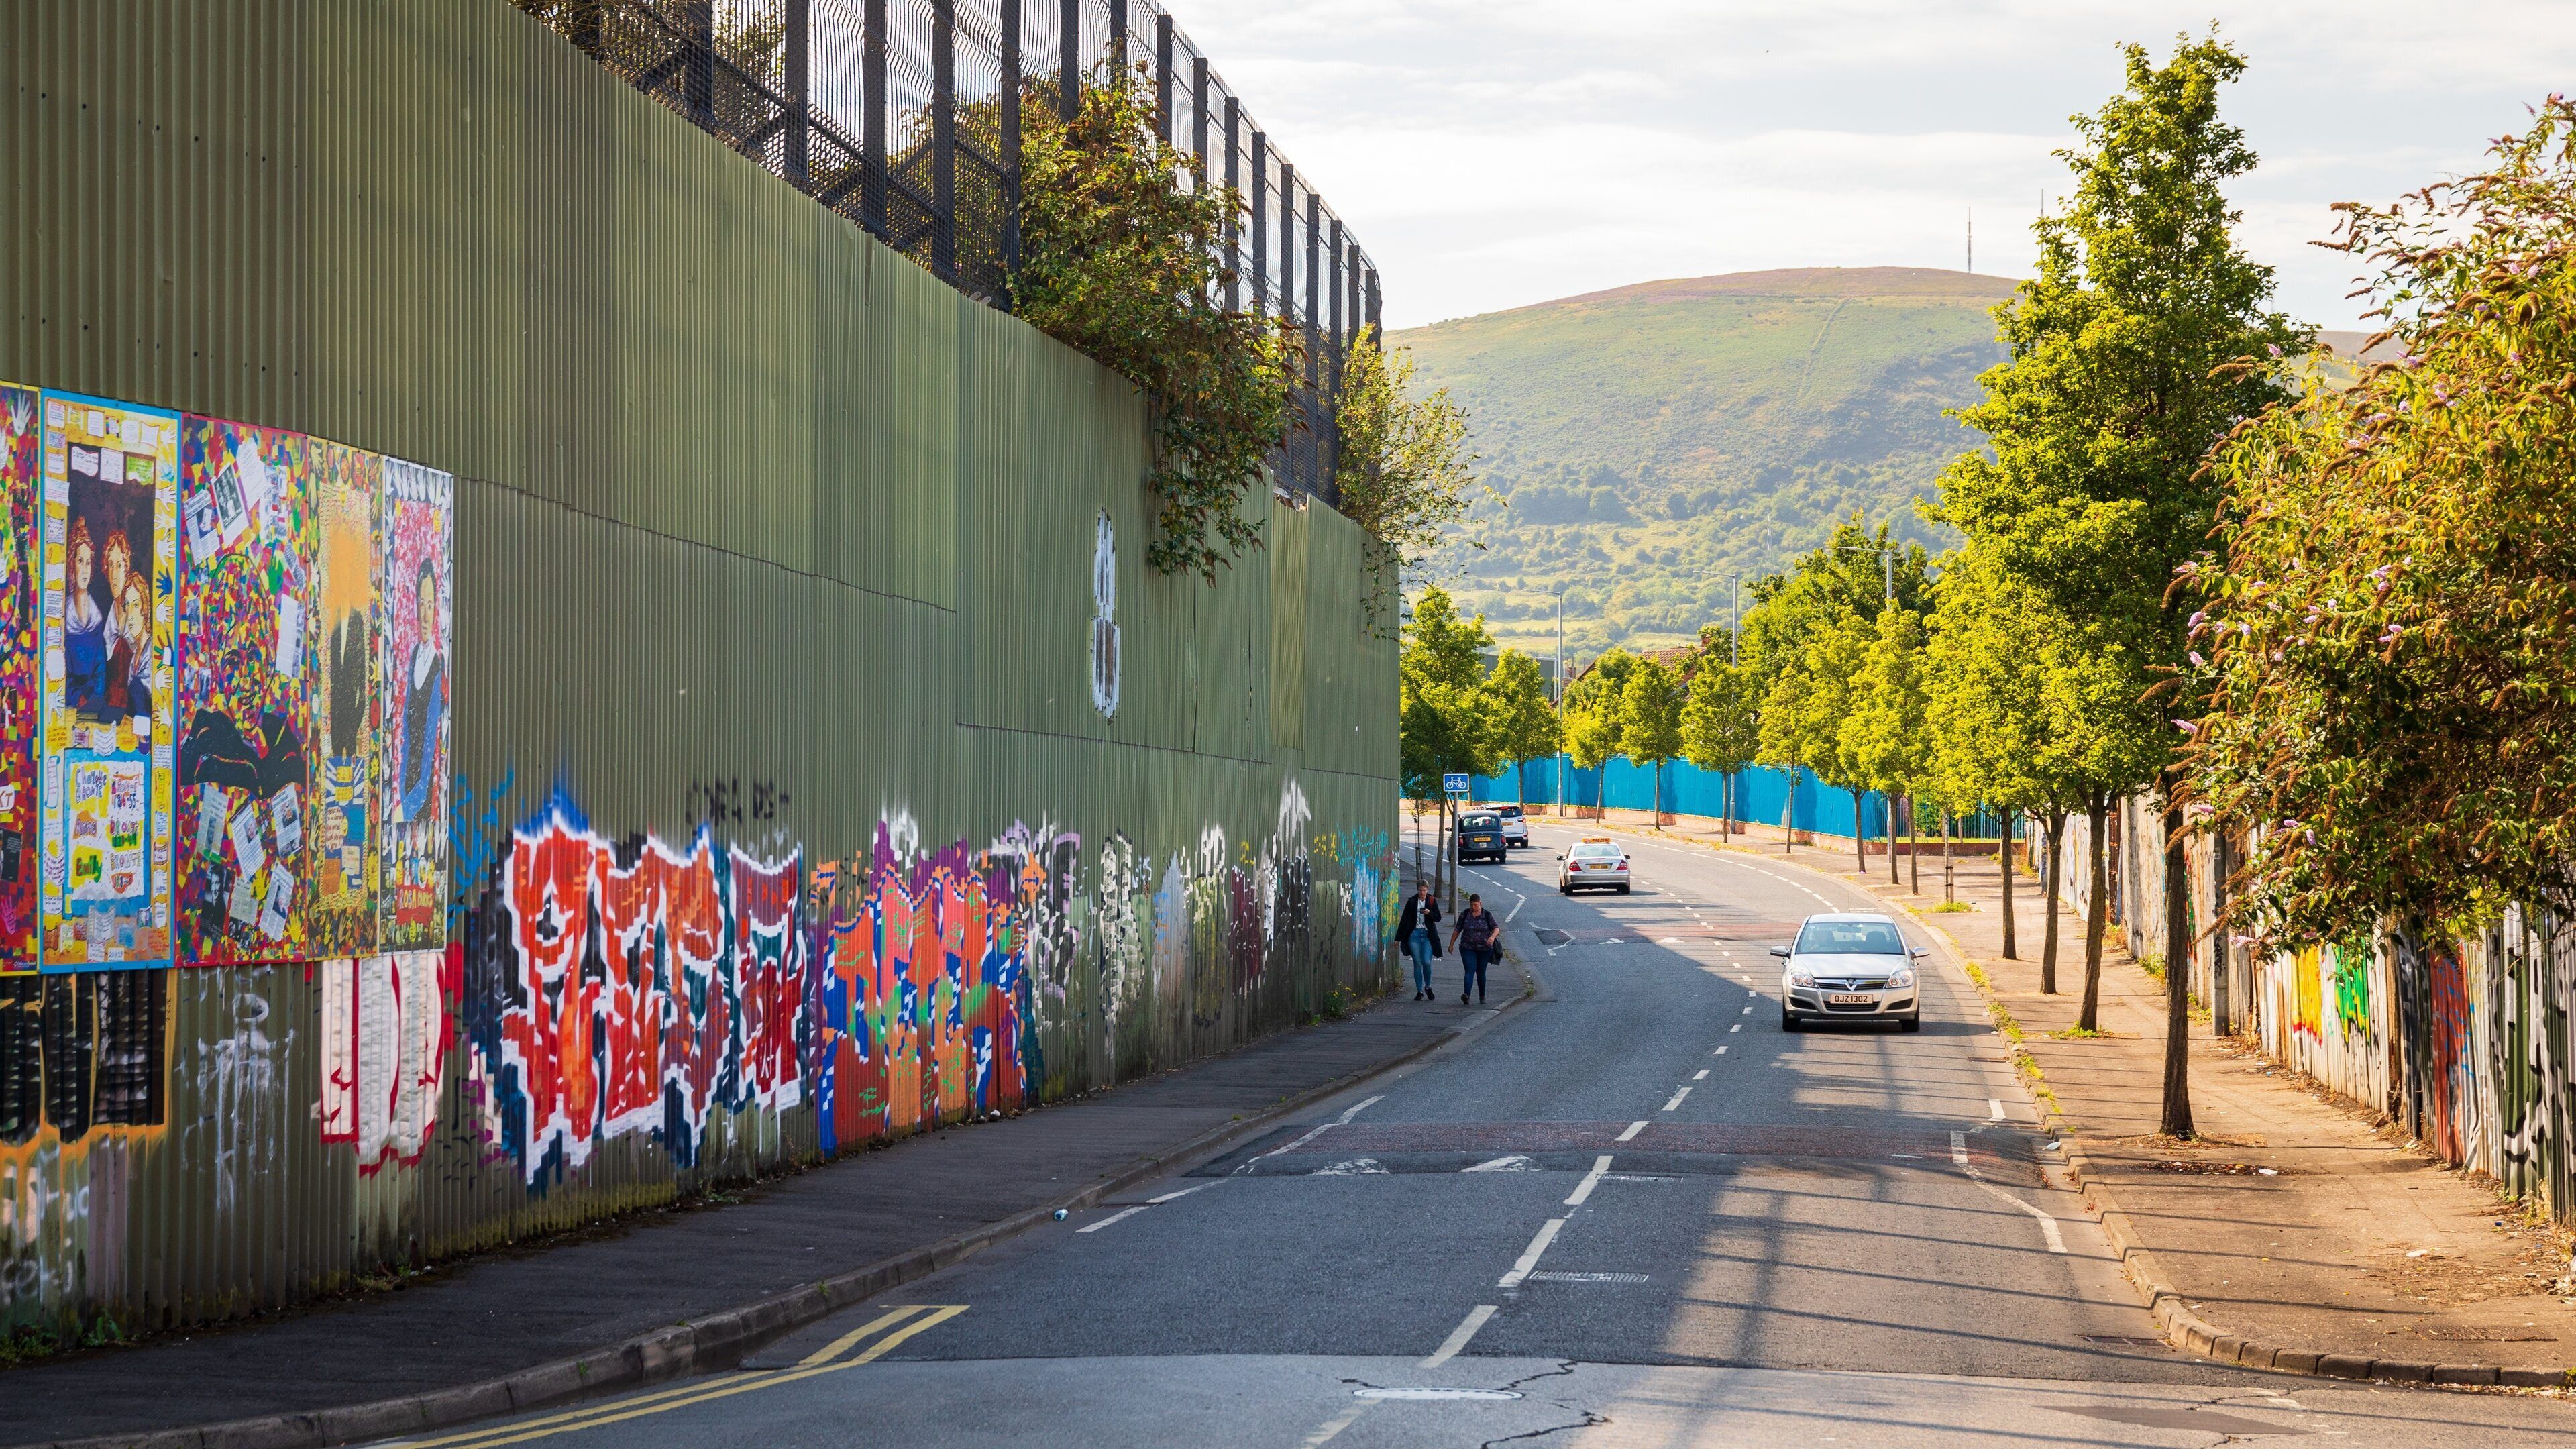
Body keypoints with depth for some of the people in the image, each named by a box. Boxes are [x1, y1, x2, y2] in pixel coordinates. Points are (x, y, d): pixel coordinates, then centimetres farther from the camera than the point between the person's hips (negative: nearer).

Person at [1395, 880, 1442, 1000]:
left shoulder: (1432, 901, 5)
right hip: (1414, 934, 1)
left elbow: (1438, 918, 2)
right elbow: (1404, 919, 6)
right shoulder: (1412, 901, 4)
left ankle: (1428, 987, 11)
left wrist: (1429, 913, -19)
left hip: (1428, 935, -1)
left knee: (1427, 962, -11)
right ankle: (1419, 991, 8)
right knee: (1418, 963, 0)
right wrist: (1398, 937, 5)